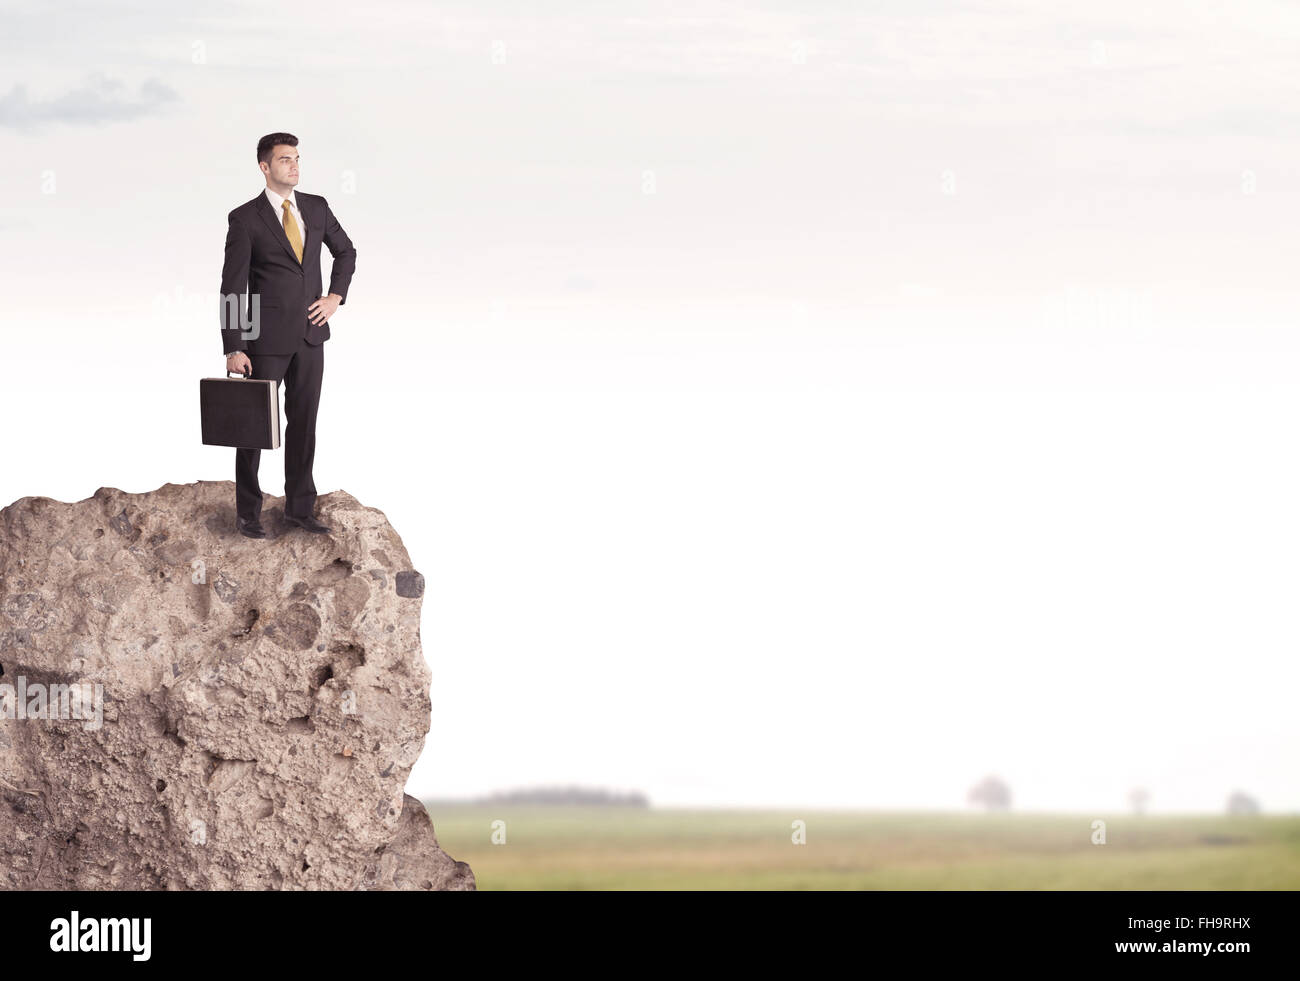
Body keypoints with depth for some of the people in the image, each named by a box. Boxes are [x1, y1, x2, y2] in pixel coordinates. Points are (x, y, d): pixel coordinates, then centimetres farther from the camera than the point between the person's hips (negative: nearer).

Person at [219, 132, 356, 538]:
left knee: (304, 421, 10)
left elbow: (345, 251, 22)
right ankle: (248, 512, 12)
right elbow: (232, 287, -9)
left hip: (310, 335, 5)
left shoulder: (316, 208, 5)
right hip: (267, 337, -4)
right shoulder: (245, 218, -9)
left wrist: (335, 296, 6)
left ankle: (300, 506, 18)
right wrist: (233, 349, -13)